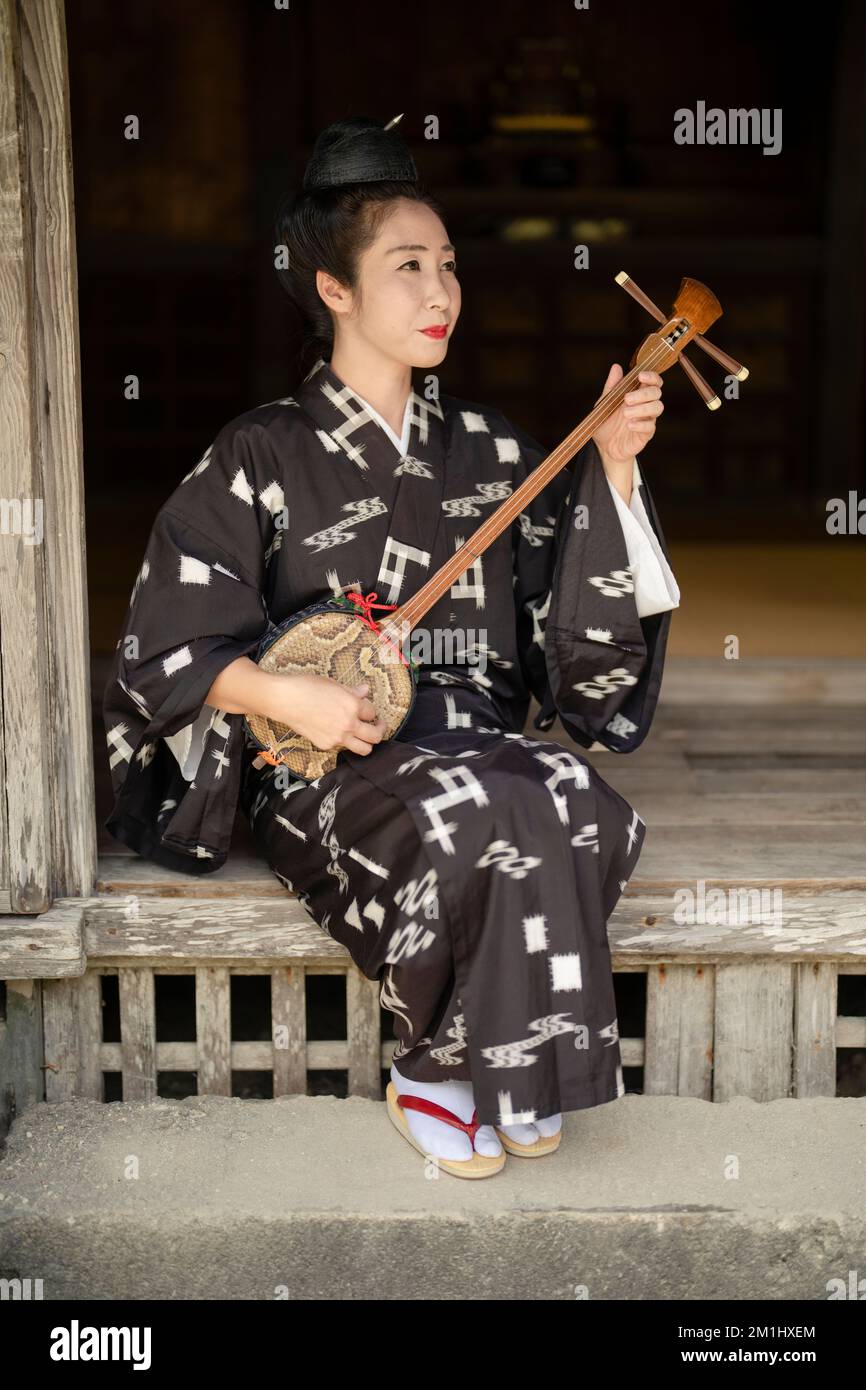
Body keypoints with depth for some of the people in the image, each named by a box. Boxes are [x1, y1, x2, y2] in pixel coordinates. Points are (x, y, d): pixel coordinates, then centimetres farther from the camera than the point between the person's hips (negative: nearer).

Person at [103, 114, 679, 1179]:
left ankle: (479, 1072, -7)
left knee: (574, 806, -29)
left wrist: (610, 466, -3)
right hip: (330, 766, -4)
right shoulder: (262, 456, -1)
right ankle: (432, 1077, -7)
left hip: (477, 740, 4)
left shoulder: (493, 450, 11)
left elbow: (575, 632, 6)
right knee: (470, 825, -34)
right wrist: (285, 695, -16)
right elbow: (164, 641, -1)